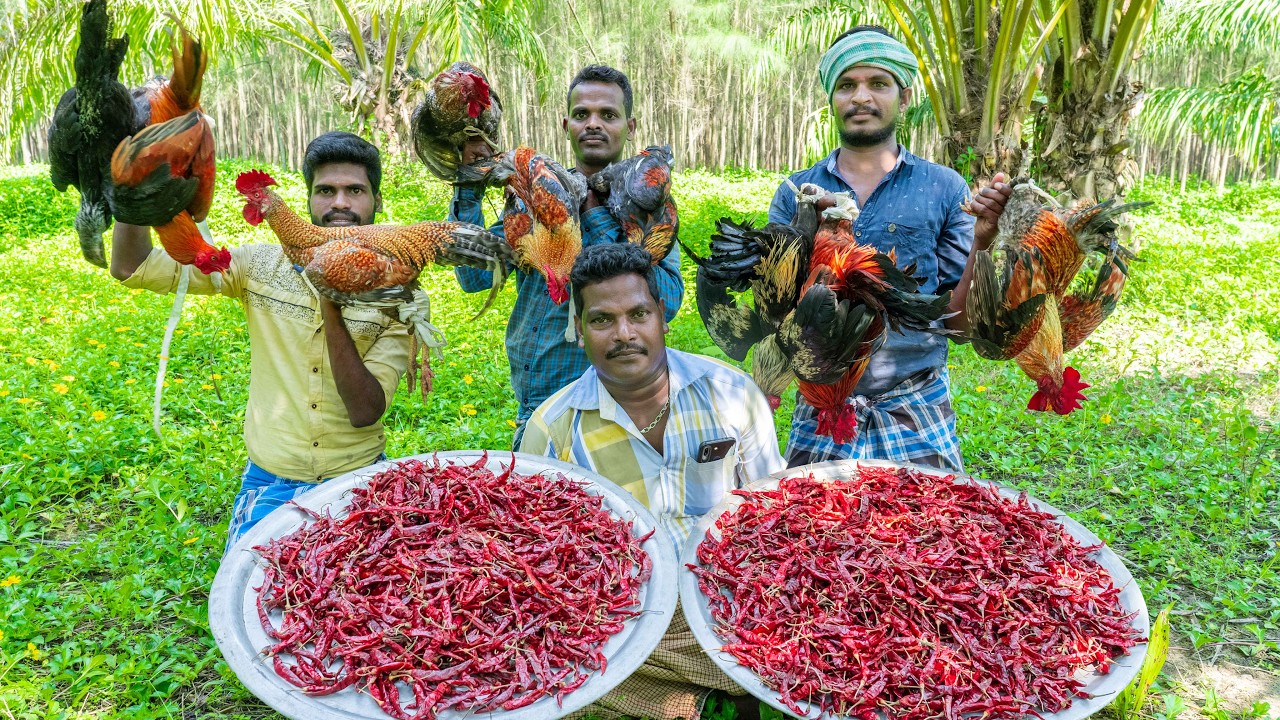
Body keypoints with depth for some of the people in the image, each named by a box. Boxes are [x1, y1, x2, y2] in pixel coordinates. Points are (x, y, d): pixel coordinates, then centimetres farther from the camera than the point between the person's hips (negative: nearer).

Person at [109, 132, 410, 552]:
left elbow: (365, 411, -17)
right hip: (269, 481, 1)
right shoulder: (261, 267, -2)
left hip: (356, 485, -1)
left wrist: (331, 308, -25)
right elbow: (131, 268, -4)